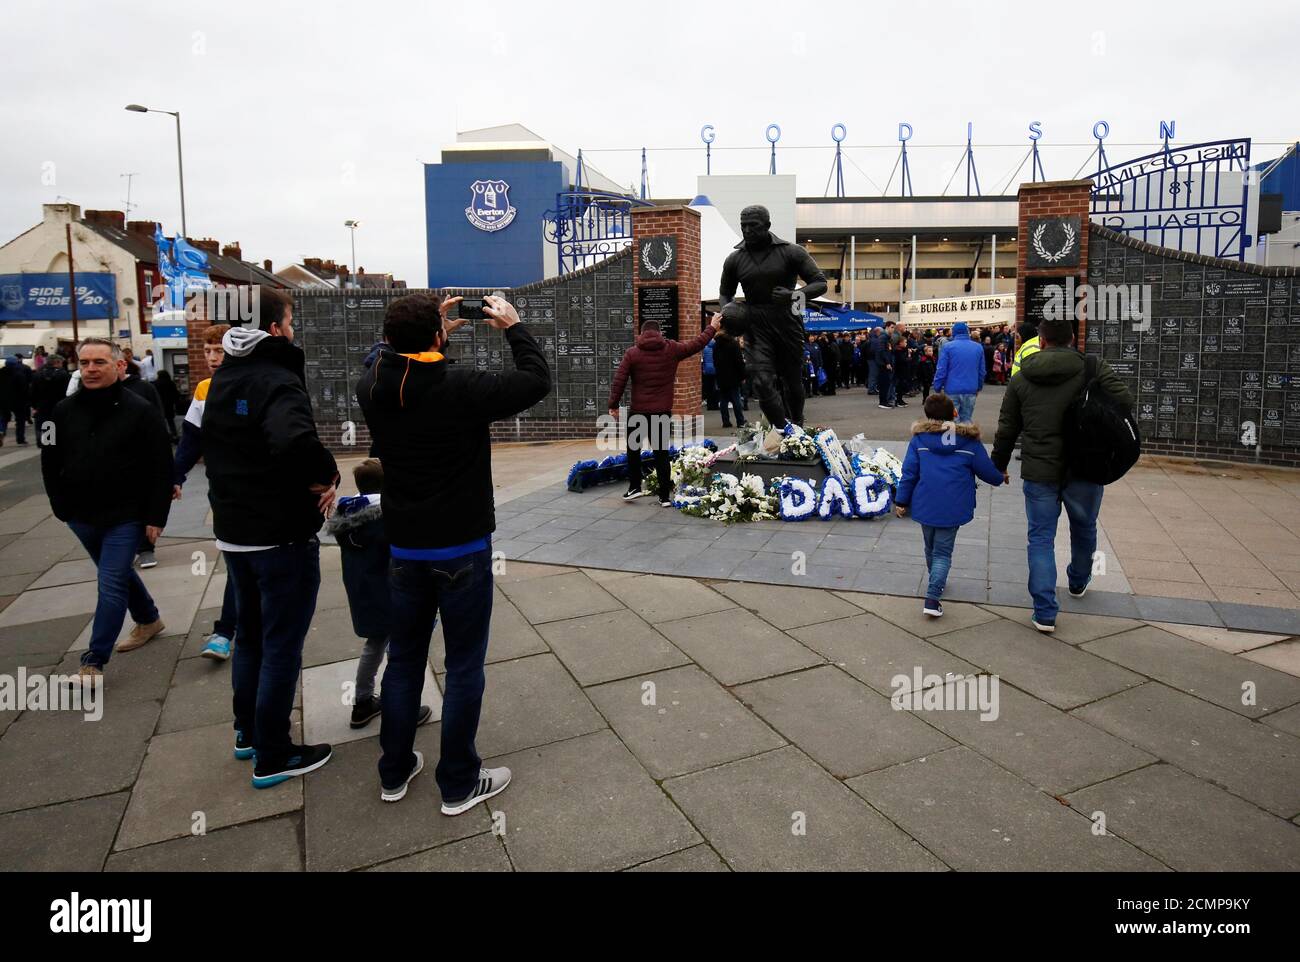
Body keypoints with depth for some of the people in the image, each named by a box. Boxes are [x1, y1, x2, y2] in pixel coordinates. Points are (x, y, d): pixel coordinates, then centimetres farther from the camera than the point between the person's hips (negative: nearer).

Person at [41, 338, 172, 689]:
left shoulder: (139, 411, -12)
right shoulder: (64, 410, 2)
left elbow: (161, 469, -12)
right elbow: (51, 463, 12)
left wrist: (156, 517, -13)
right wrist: (62, 506, 6)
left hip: (125, 516, -6)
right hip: (82, 516, 6)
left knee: (111, 584, -6)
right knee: (118, 574, 20)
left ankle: (94, 661, 1)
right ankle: (149, 620, 42)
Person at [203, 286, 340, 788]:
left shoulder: (222, 380, 9)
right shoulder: (278, 381, -20)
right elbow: (295, 440, -40)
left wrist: (232, 494, 14)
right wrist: (326, 475, -23)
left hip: (232, 531, 9)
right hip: (282, 535, -9)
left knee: (250, 634, 22)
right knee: (281, 647, 3)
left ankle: (248, 731, 37)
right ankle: (273, 757, 14)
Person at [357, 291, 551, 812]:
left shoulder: (372, 389, -5)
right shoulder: (461, 388, -20)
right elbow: (537, 380, -10)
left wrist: (436, 334, 15)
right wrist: (513, 327, 3)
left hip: (403, 549, 5)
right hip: (462, 549, -5)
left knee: (403, 658, 19)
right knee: (464, 665, 7)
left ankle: (394, 771, 33)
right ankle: (458, 784, 19)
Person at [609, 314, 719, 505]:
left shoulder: (632, 353, -2)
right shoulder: (672, 349, 2)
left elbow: (619, 381, -6)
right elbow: (697, 343, 14)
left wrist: (613, 405, 2)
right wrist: (712, 328, 30)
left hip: (638, 411, -1)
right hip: (663, 412, 1)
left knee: (633, 449, 17)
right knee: (661, 453, 5)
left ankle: (634, 487, 15)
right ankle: (665, 496, 8)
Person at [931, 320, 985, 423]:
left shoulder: (948, 347, -4)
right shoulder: (978, 347, 7)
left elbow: (941, 370, -7)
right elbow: (981, 371, 9)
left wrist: (937, 388, 0)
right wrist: (978, 387, 20)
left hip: (952, 390, -3)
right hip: (971, 391, 3)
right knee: (966, 420, 11)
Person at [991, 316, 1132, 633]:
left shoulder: (1021, 379, 1)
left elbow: (1006, 431, 5)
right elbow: (1125, 401, -15)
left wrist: (998, 466, 18)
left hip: (1039, 472, 0)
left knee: (1041, 538, 8)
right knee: (1084, 528, 24)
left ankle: (1045, 613, 3)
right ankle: (1078, 582, 49)